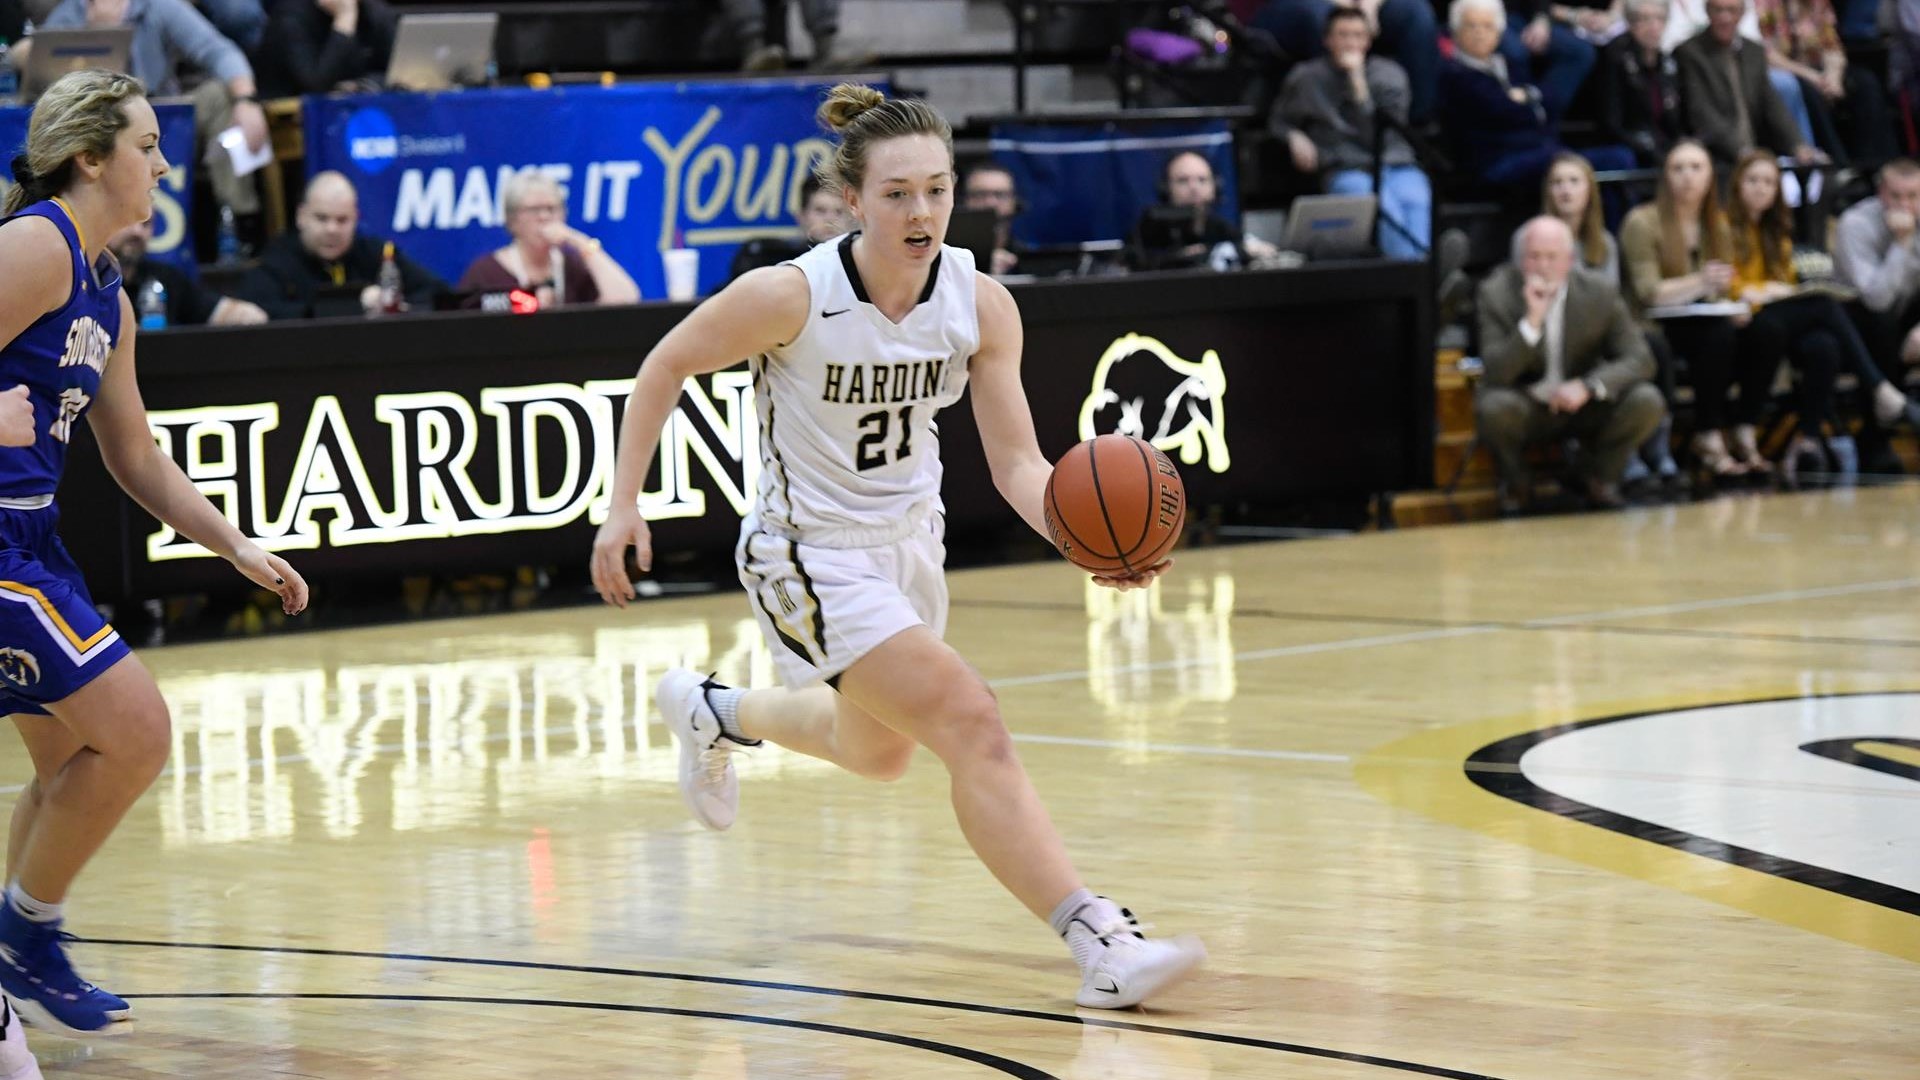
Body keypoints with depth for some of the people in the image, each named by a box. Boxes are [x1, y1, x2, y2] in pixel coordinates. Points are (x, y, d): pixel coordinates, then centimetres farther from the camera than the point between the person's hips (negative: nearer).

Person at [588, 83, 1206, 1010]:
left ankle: (712, 713, 56)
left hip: (908, 538, 7)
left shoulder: (980, 304, -14)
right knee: (972, 725, -22)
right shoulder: (792, 296, -25)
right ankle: (1098, 944, -25)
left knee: (876, 752, 28)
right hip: (808, 551, -6)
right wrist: (623, 507, -11)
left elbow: (1017, 462, -12)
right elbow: (665, 367, -11)